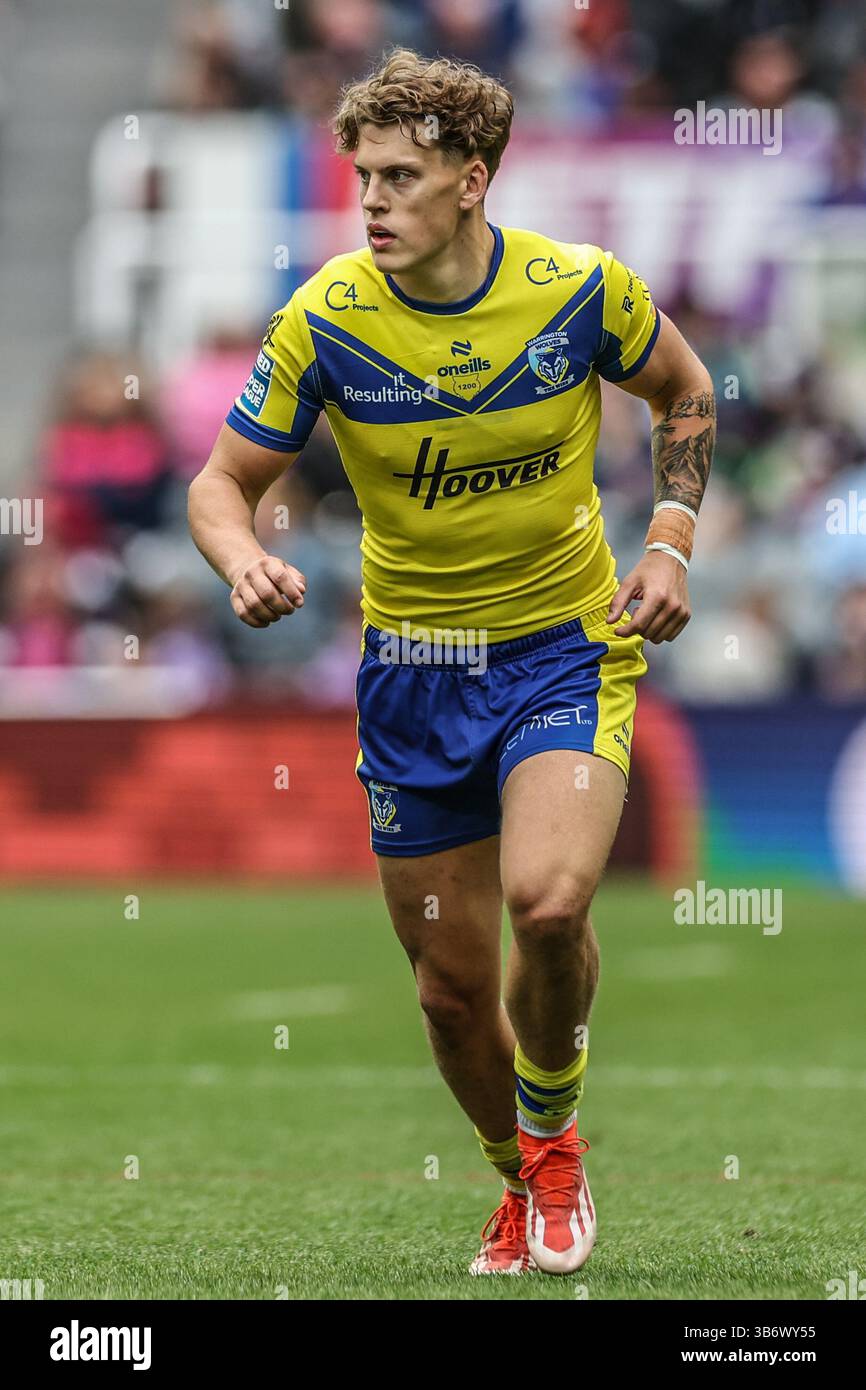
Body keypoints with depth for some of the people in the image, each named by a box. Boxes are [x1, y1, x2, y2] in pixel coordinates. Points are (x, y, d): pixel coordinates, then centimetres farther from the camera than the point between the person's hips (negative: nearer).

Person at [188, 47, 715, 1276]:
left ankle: (553, 1130, 2)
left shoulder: (583, 289, -13)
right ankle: (522, 1183, 33)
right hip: (413, 671, 2)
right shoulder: (325, 322, -12)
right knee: (453, 987, 4)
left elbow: (683, 393, 8)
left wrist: (670, 542, -4)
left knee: (547, 900, -27)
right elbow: (223, 482, -3)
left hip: (569, 645, -2)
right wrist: (245, 564, -25)